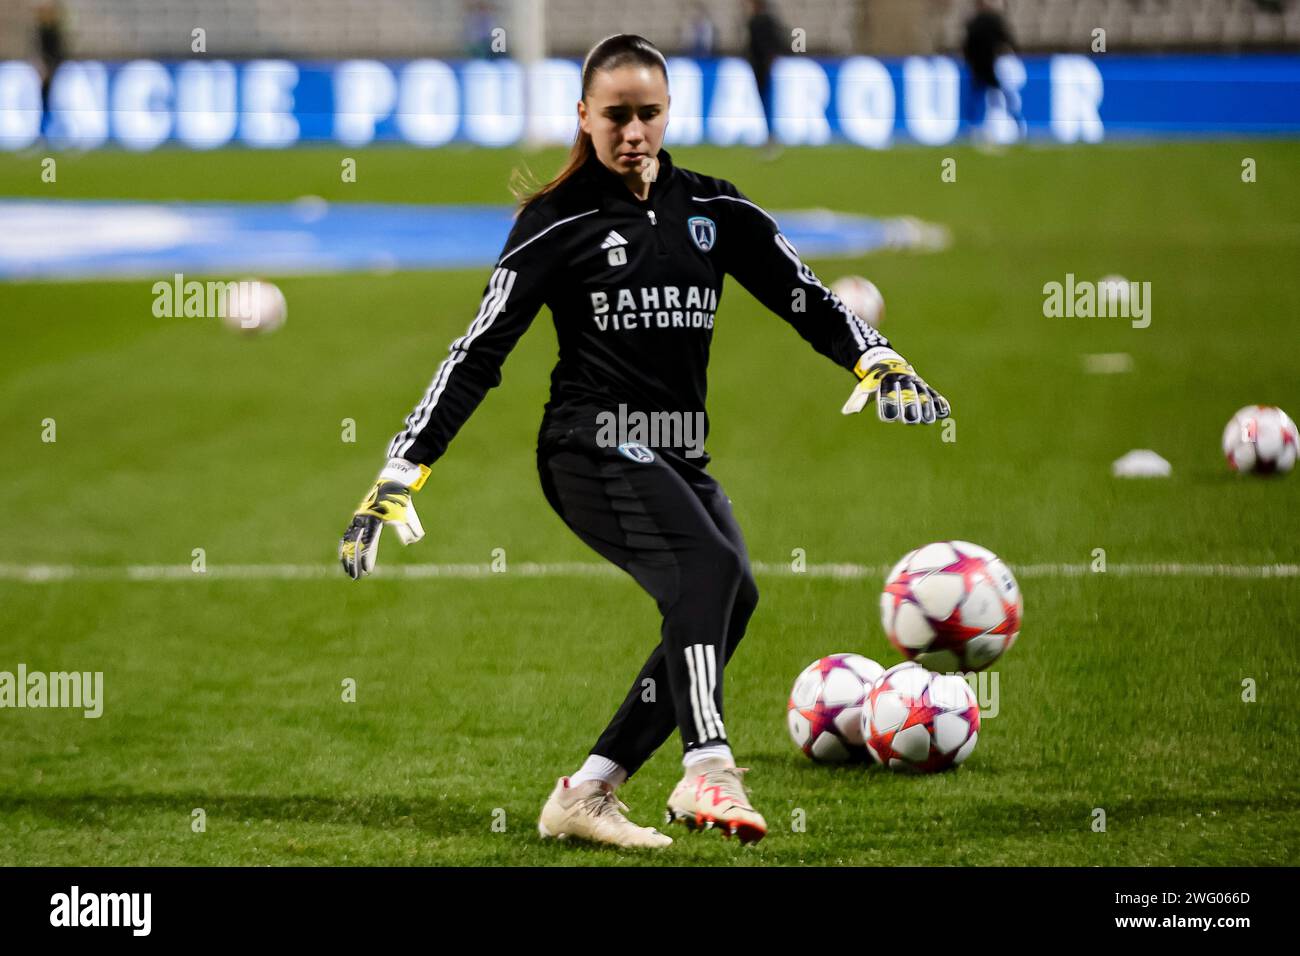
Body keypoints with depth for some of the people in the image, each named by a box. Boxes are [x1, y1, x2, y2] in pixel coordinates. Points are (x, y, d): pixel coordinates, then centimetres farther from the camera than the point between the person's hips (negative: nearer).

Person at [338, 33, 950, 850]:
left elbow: (804, 297, 10)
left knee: (728, 603, -13)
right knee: (710, 568, -29)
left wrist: (879, 360, -10)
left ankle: (586, 794, -5)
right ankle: (708, 770, -43)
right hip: (594, 447, -6)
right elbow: (480, 351, -2)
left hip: (678, 458, 6)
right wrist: (402, 472, -8)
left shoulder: (713, 209, 13)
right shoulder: (559, 222, 0)